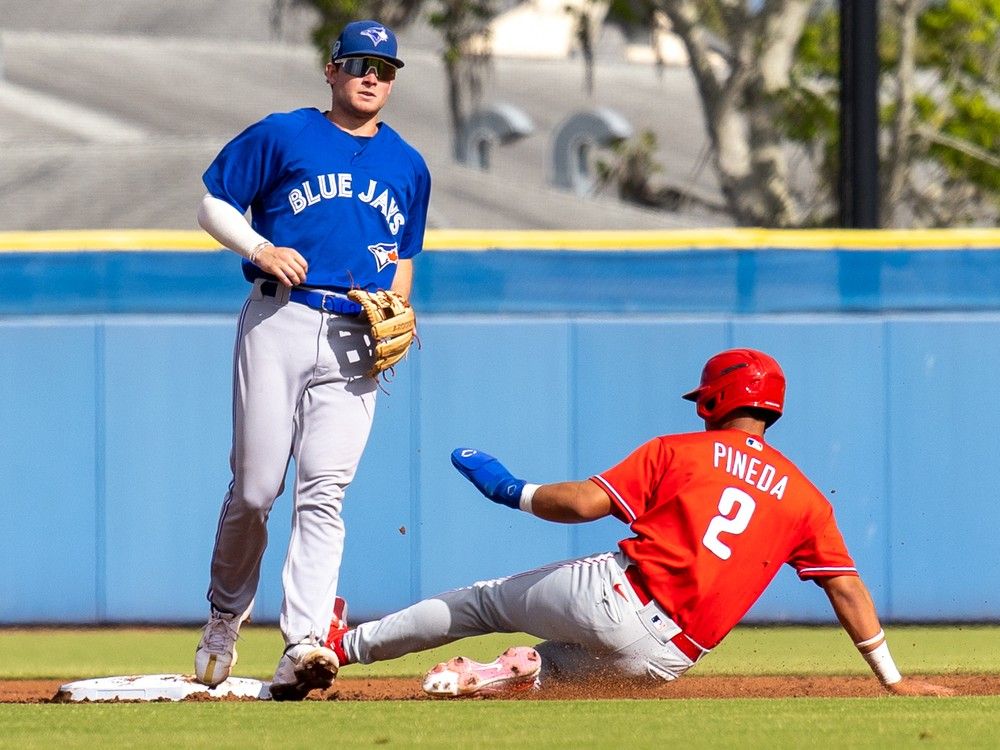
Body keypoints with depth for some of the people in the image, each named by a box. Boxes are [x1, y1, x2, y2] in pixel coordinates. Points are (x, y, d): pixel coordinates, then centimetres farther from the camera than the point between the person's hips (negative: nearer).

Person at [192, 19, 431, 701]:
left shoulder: (409, 167, 18)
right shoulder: (280, 136, 6)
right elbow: (213, 205, 7)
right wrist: (261, 250, -11)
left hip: (357, 341, 2)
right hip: (280, 320, -2)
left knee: (324, 492, -11)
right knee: (255, 487, -3)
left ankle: (304, 646, -21)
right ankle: (226, 615, 22)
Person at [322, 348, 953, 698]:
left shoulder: (678, 452, 6)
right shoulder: (805, 496, 12)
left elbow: (585, 502, -5)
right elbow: (847, 587, 9)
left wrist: (514, 491, 12)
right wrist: (892, 678, 11)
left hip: (611, 595, -2)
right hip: (667, 657, 2)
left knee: (486, 600, 18)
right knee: (562, 663, 30)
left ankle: (341, 645, 22)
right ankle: (521, 674, -5)